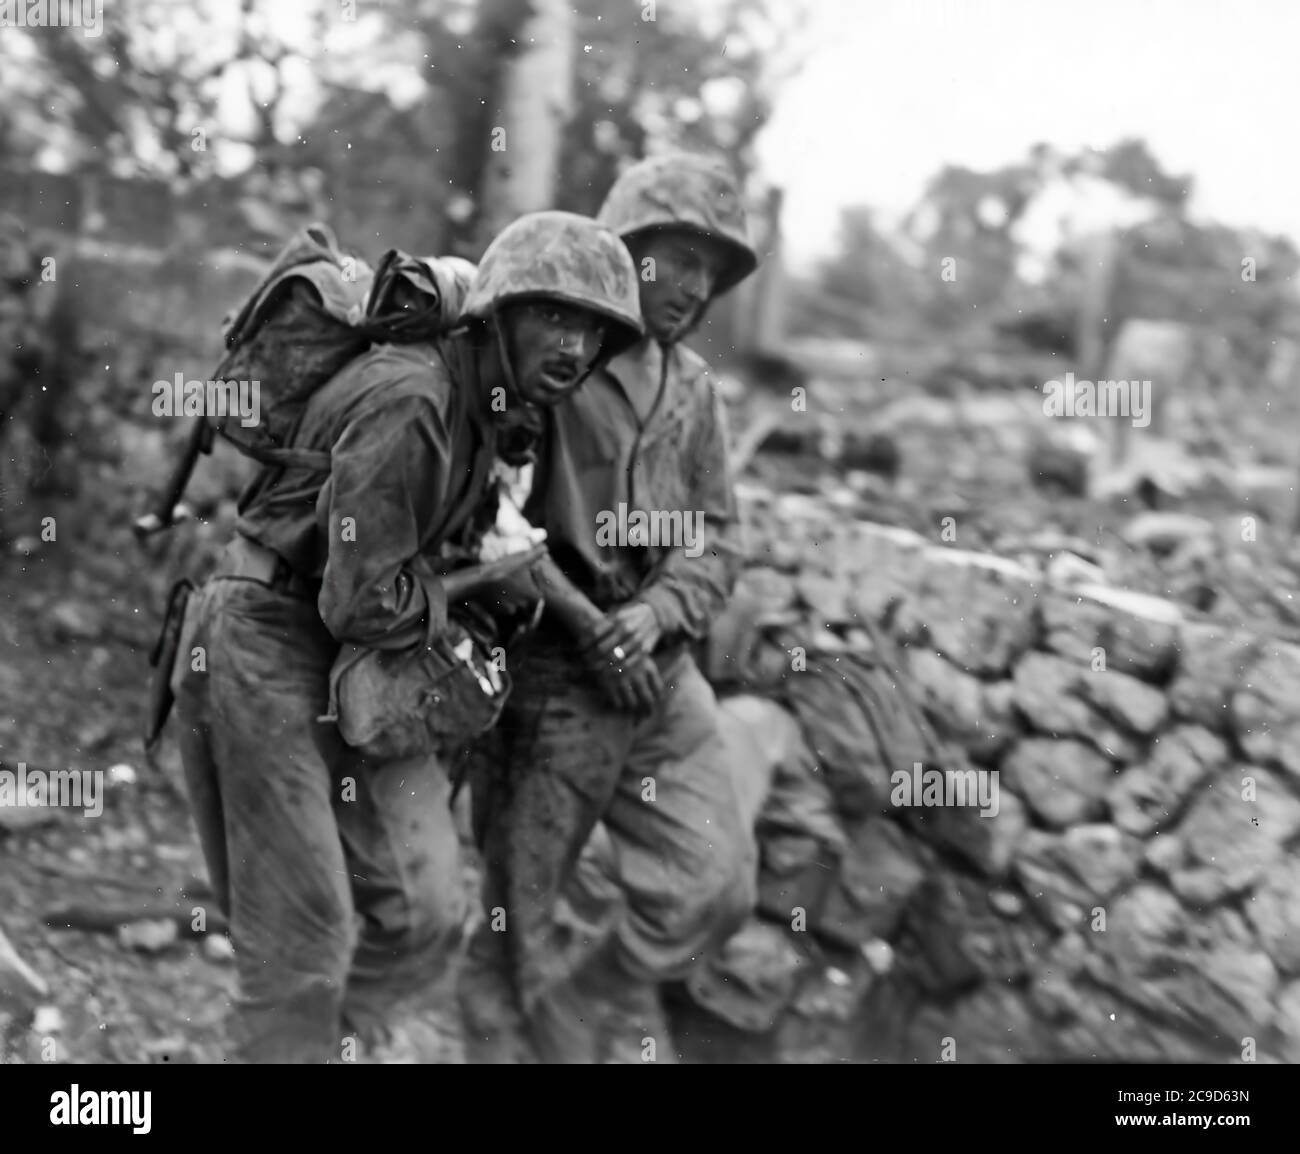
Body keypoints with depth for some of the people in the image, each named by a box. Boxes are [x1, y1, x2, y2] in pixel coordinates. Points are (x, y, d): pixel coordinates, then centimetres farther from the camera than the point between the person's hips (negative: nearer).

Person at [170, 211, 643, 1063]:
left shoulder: (491, 401, 3)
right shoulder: (408, 402, -26)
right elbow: (360, 604, -25)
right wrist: (474, 585, -11)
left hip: (361, 657, 8)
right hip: (266, 642, -8)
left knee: (425, 906, 6)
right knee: (304, 928, -2)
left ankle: (362, 1039, 23)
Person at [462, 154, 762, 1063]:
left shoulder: (692, 388, 11)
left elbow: (715, 538, 9)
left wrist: (656, 614, -11)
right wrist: (589, 624, -18)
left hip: (660, 674, 6)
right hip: (548, 679, -5)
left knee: (715, 885, -1)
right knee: (519, 911, 4)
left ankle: (601, 1008, 23)